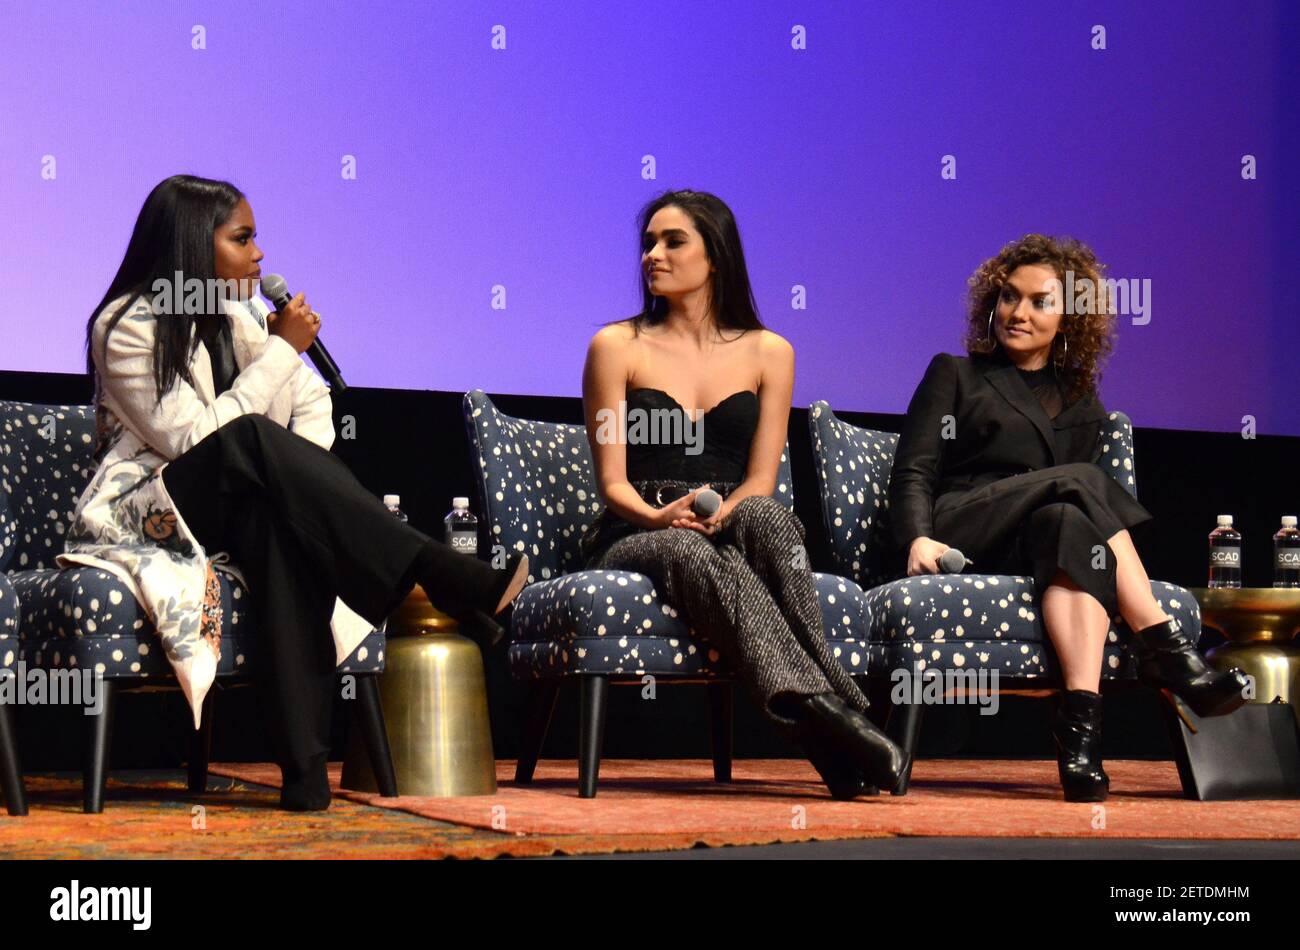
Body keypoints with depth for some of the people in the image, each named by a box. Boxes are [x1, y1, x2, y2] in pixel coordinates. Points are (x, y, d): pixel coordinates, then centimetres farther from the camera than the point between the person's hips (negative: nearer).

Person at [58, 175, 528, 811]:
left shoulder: (246, 317, 13)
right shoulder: (127, 328, -9)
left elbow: (313, 403, 10)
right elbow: (192, 438, -19)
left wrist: (305, 482, -11)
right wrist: (282, 350, -17)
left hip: (244, 511, 5)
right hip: (147, 514, -5)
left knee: (283, 522, -34)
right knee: (251, 438, -34)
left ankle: (305, 768, -43)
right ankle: (450, 581, -41)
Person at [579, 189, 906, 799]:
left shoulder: (768, 353, 13)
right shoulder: (616, 347, 8)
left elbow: (761, 483, 6)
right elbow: (613, 482, 2)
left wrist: (719, 513, -17)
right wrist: (658, 516, -20)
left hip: (729, 530, 1)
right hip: (632, 538, -1)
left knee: (764, 517, -36)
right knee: (692, 556, -38)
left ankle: (819, 717, -48)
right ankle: (821, 713, -56)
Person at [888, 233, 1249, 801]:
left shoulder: (1081, 402, 28)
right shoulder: (955, 375, 20)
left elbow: (1082, 498, 17)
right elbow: (913, 473, 6)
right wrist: (919, 539, -14)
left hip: (1033, 539, 3)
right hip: (959, 534, -3)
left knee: (1069, 523, -36)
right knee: (1081, 484, -30)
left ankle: (1081, 718, -54)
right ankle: (1163, 648, -39)